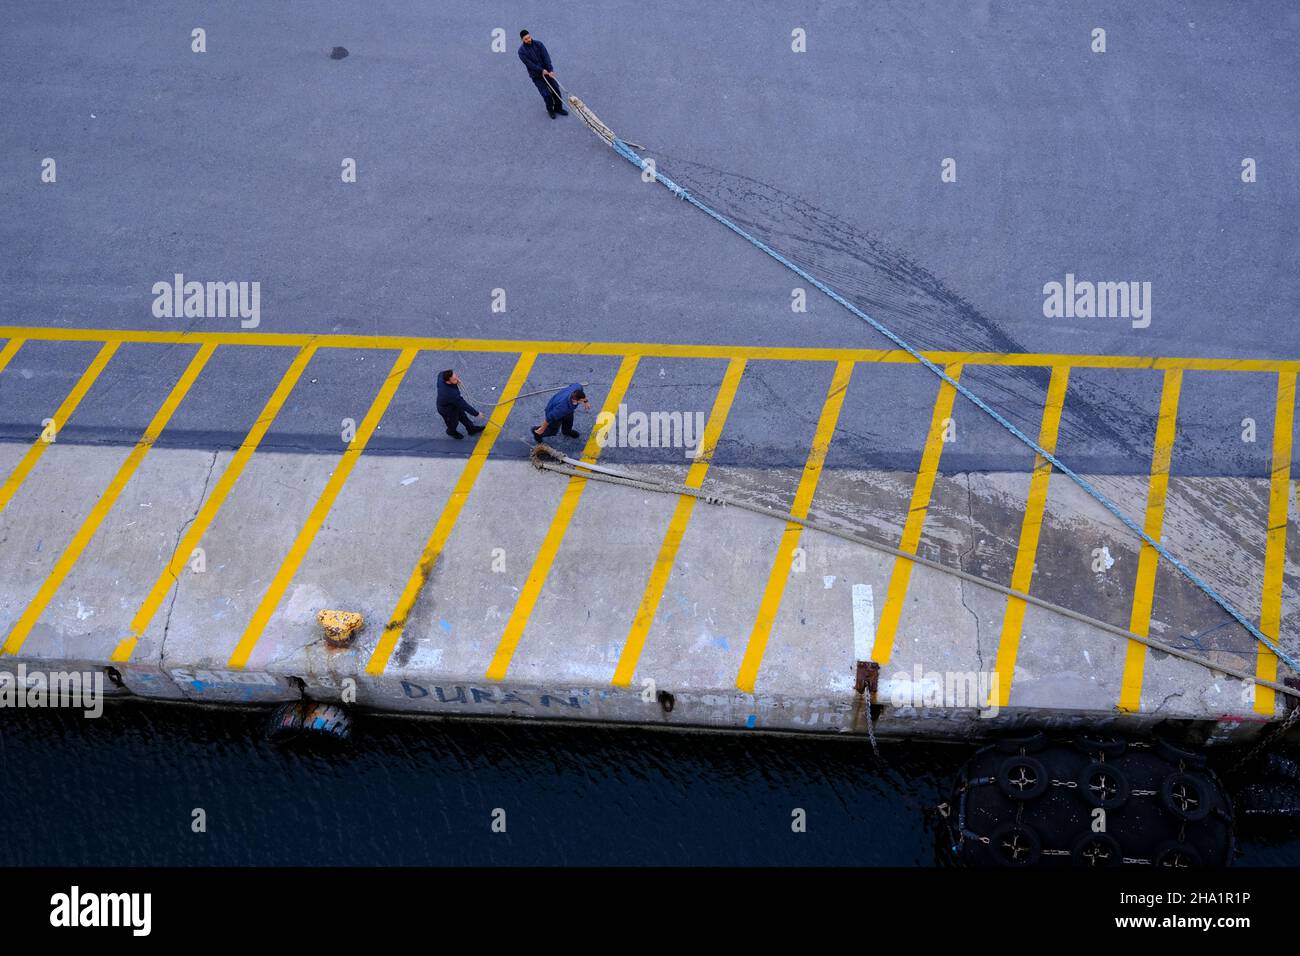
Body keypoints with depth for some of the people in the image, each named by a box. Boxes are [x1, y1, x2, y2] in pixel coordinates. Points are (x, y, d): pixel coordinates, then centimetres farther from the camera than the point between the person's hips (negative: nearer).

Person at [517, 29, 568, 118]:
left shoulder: (538, 44, -5)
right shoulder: (522, 51, -13)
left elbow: (546, 57, -10)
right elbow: (529, 63, -18)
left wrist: (550, 70, -20)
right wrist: (542, 70, -22)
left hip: (547, 71, 3)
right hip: (536, 75, -3)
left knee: (556, 90, 5)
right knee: (547, 94, -6)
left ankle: (558, 108, 26)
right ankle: (550, 110, 18)